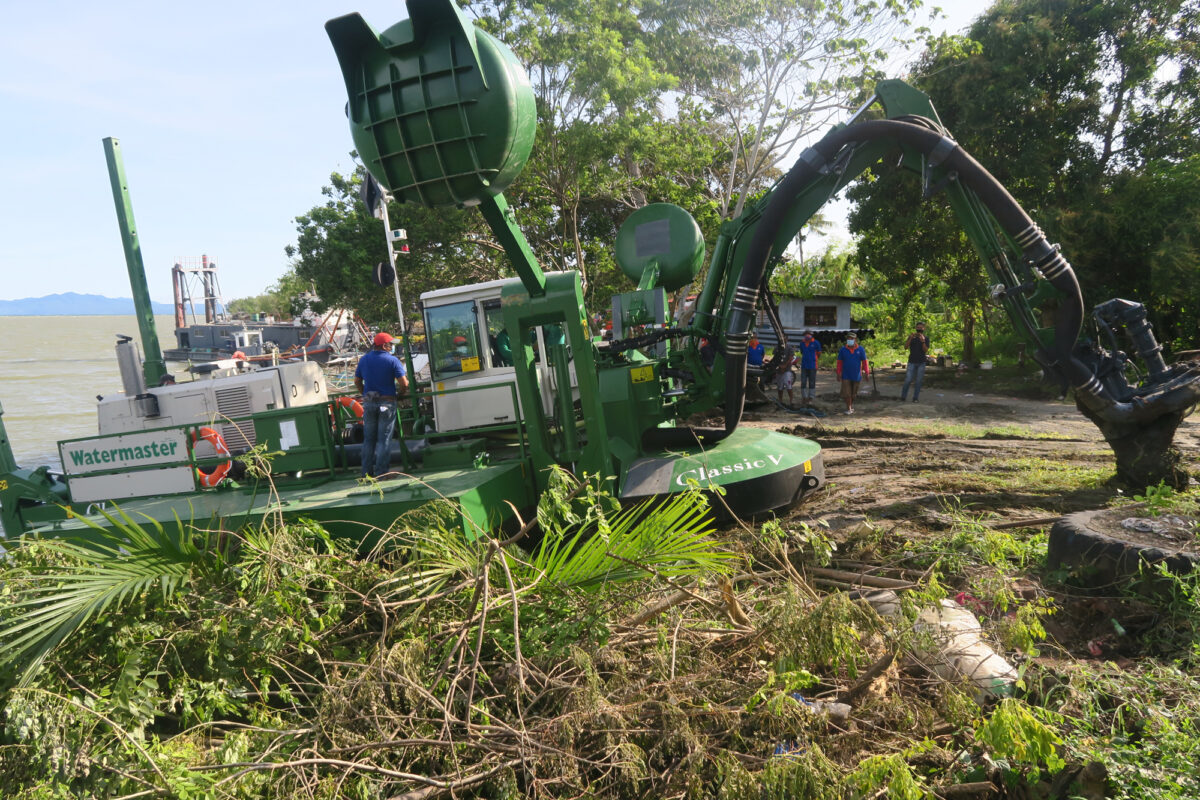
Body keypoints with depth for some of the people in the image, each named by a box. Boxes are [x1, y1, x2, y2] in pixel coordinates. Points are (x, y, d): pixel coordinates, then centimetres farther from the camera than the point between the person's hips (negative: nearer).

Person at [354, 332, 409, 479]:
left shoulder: (364, 360, 6)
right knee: (384, 439, 0)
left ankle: (367, 472, 15)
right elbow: (404, 384, -13)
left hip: (368, 402, 4)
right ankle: (381, 472, 0)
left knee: (368, 439, 12)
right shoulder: (392, 360, -9)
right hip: (387, 402, -4)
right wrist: (399, 394, 5)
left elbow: (357, 382, 13)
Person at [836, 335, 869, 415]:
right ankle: (848, 408, 3)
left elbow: (864, 361, 2)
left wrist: (866, 372, -3)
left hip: (856, 375, 1)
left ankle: (852, 405, 34)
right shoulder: (843, 350, 0)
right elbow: (839, 362, 3)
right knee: (846, 393, -7)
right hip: (846, 376, -1)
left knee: (853, 393, 12)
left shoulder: (860, 350, -1)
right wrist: (839, 374, -1)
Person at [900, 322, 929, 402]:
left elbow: (926, 350, -9)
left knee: (918, 381, 2)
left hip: (921, 363, 0)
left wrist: (923, 341, -25)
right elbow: (906, 346, -8)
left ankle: (915, 398, 8)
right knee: (908, 380, -7)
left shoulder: (926, 338, 3)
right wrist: (910, 338, -23)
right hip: (912, 362, 0)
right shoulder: (912, 336, 5)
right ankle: (903, 397, 1)